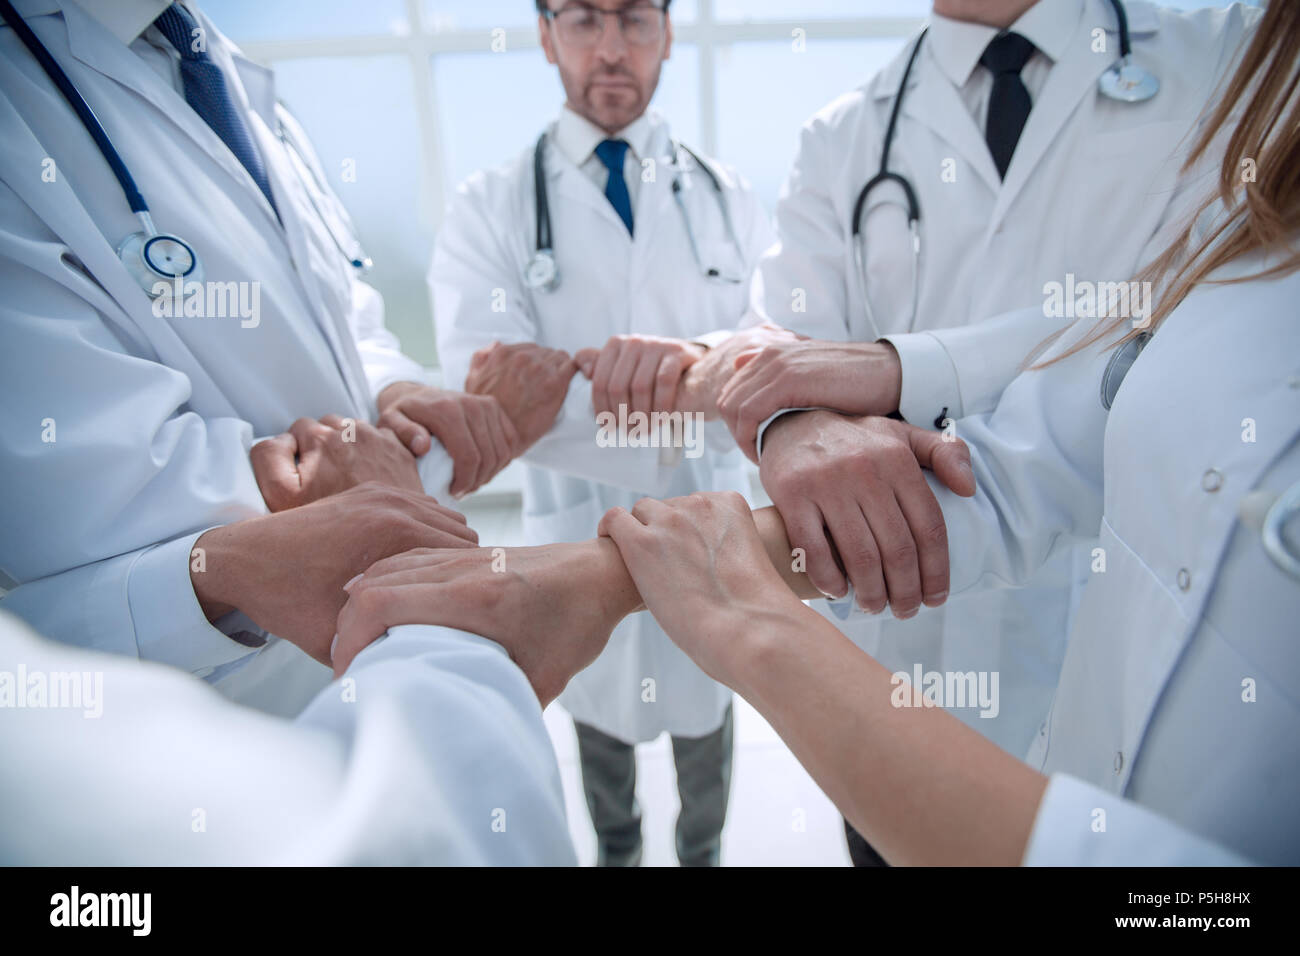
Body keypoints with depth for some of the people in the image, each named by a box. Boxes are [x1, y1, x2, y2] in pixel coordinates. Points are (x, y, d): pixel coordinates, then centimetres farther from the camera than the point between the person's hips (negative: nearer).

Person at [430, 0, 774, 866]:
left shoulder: (728, 196, -2)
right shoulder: (490, 207, -10)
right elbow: (486, 401, -24)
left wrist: (695, 358, -39)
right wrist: (667, 400, -38)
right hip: (581, 527, -1)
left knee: (706, 713, 24)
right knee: (600, 714, 25)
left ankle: (703, 851, 55)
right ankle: (617, 847, 56)